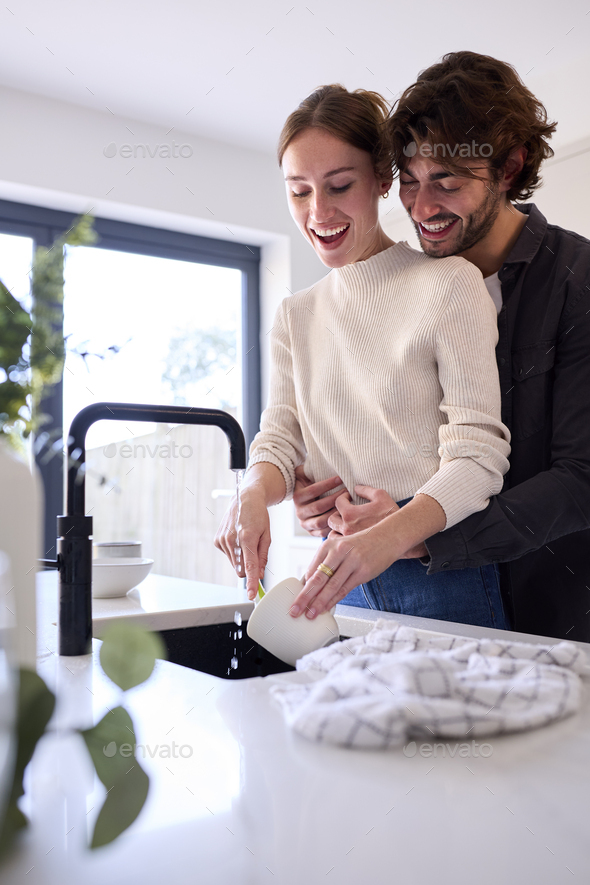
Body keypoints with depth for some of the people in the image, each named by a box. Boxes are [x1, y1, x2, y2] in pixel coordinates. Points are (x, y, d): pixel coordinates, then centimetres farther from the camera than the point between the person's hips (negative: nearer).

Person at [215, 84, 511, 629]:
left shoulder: (449, 284, -8)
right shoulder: (295, 317, 11)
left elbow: (477, 453, -15)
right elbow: (280, 436, 4)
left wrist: (384, 540, -32)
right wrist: (254, 493, -20)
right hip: (340, 578, 5)